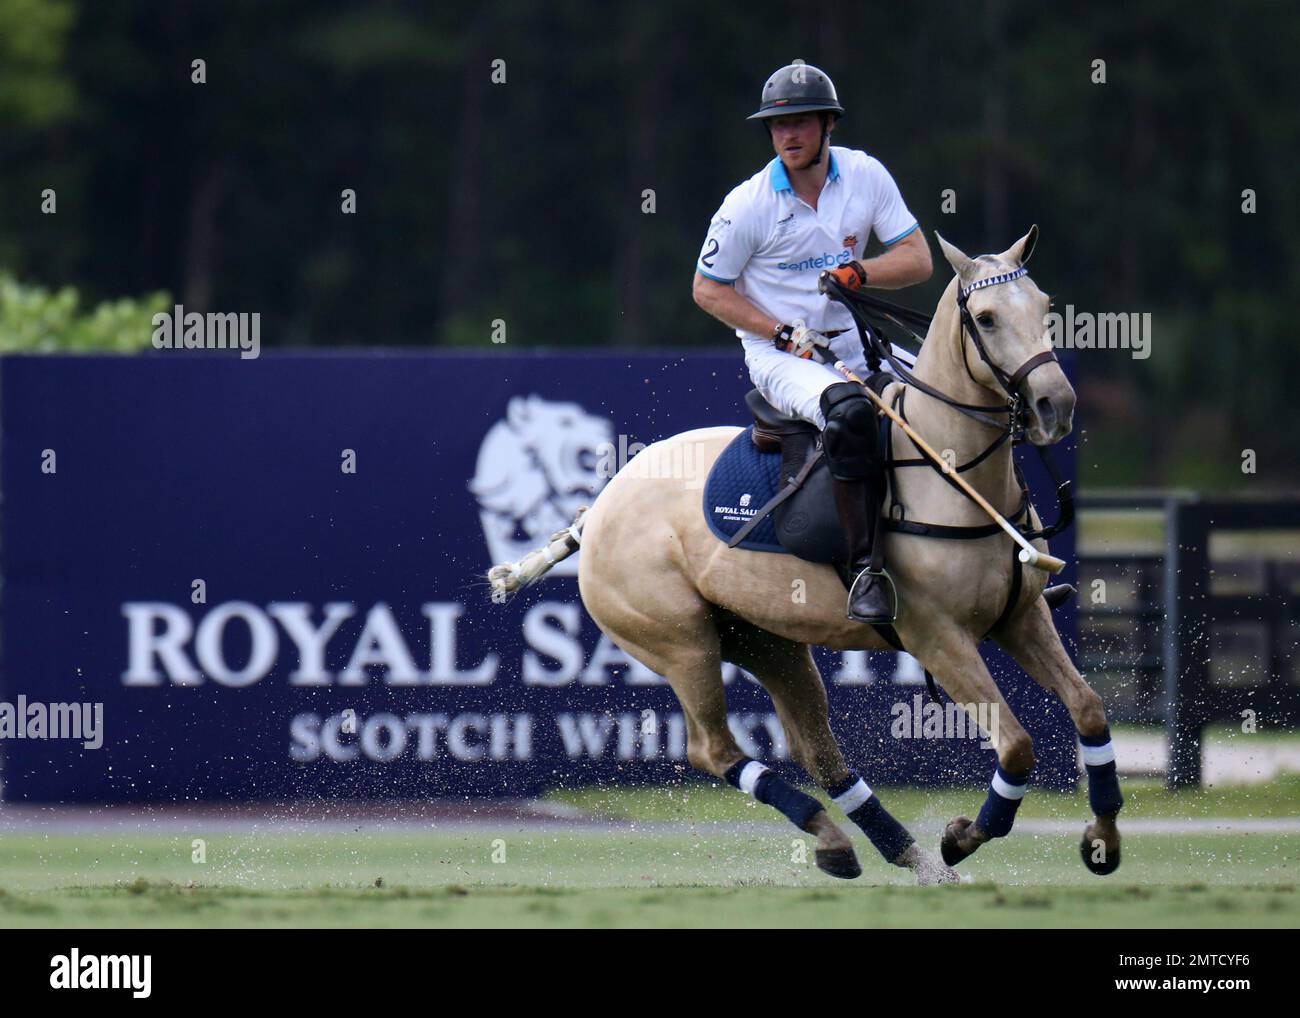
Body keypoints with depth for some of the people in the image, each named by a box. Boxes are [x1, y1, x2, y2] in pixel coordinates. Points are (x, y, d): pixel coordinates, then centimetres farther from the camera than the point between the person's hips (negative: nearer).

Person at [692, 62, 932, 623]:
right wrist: (786, 334, -13)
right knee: (850, 410, -36)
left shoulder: (866, 176, 0)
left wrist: (858, 272, -21)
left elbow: (918, 259, 0)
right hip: (777, 355, -5)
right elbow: (708, 289, -3)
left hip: (853, 342, 5)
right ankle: (865, 569, -33)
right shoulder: (748, 205, -10)